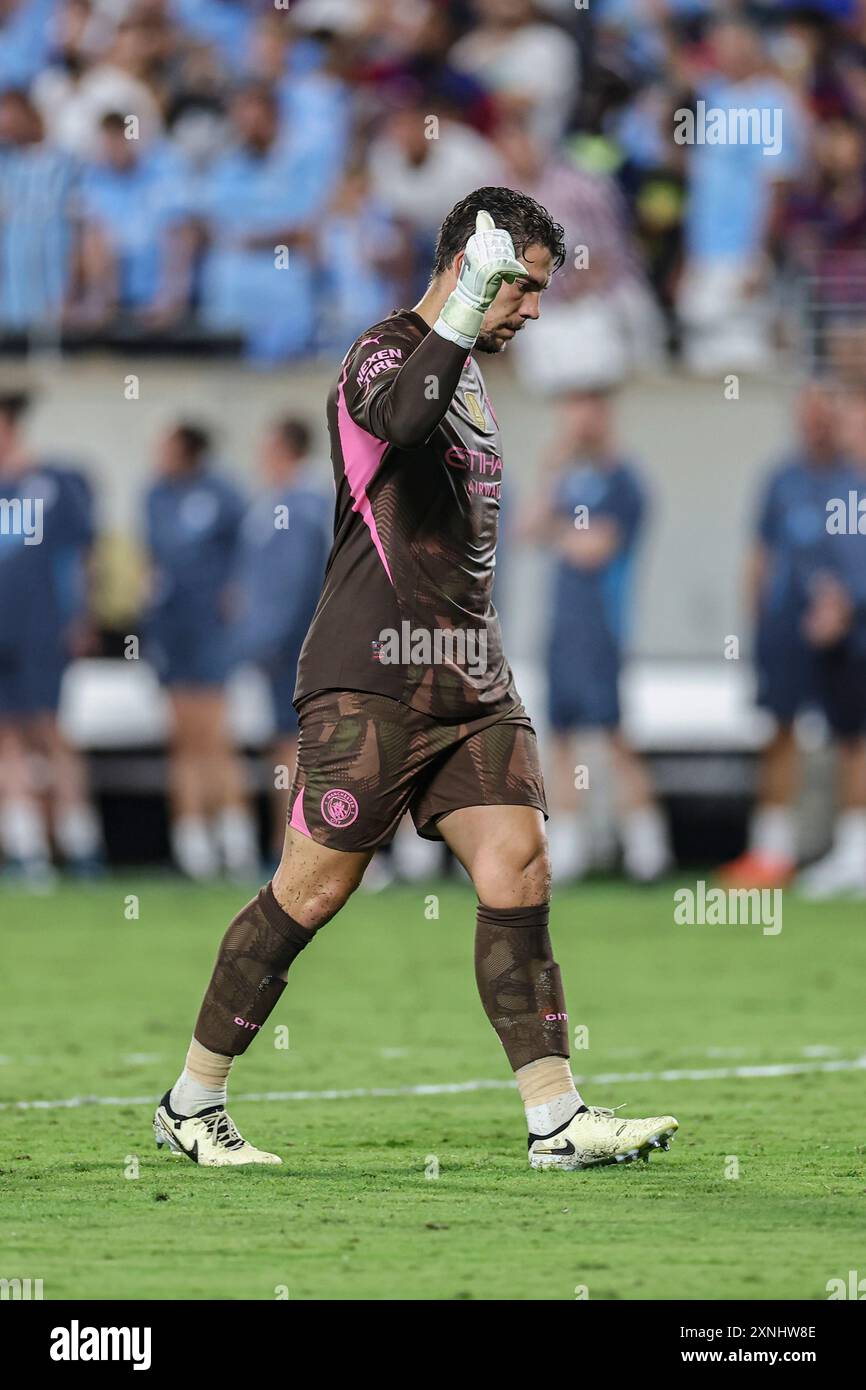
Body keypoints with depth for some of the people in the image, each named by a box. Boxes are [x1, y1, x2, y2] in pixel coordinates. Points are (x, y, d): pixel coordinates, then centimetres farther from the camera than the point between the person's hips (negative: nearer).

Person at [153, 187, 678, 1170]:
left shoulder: (466, 372, 20)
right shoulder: (386, 351, -8)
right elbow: (398, 417, -35)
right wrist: (460, 317, -38)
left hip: (471, 682, 8)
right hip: (373, 674, -8)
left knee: (519, 869, -4)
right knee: (314, 889, -5)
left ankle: (557, 1120, -6)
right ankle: (189, 1105, 7)